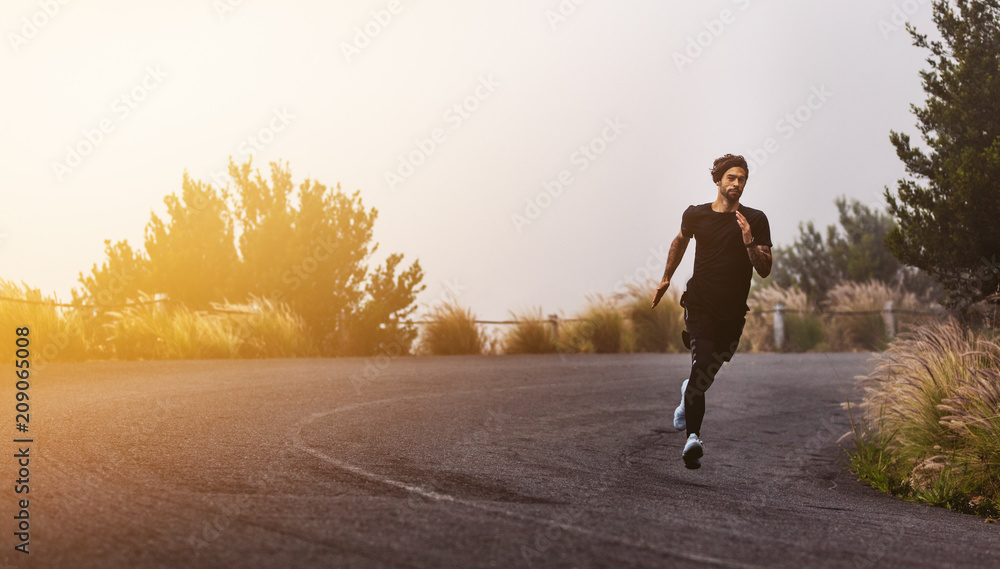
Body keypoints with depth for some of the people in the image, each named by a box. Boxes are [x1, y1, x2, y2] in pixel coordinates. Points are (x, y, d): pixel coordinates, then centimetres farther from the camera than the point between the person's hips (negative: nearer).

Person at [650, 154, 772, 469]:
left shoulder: (755, 220, -2)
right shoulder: (695, 215, 2)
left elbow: (765, 270, -5)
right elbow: (680, 241, 25)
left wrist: (749, 242, -21)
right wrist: (666, 277, 28)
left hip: (734, 310, 2)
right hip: (700, 304, -2)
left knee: (711, 370, 14)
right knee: (702, 364, -21)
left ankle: (688, 391, 50)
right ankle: (692, 437, -26)